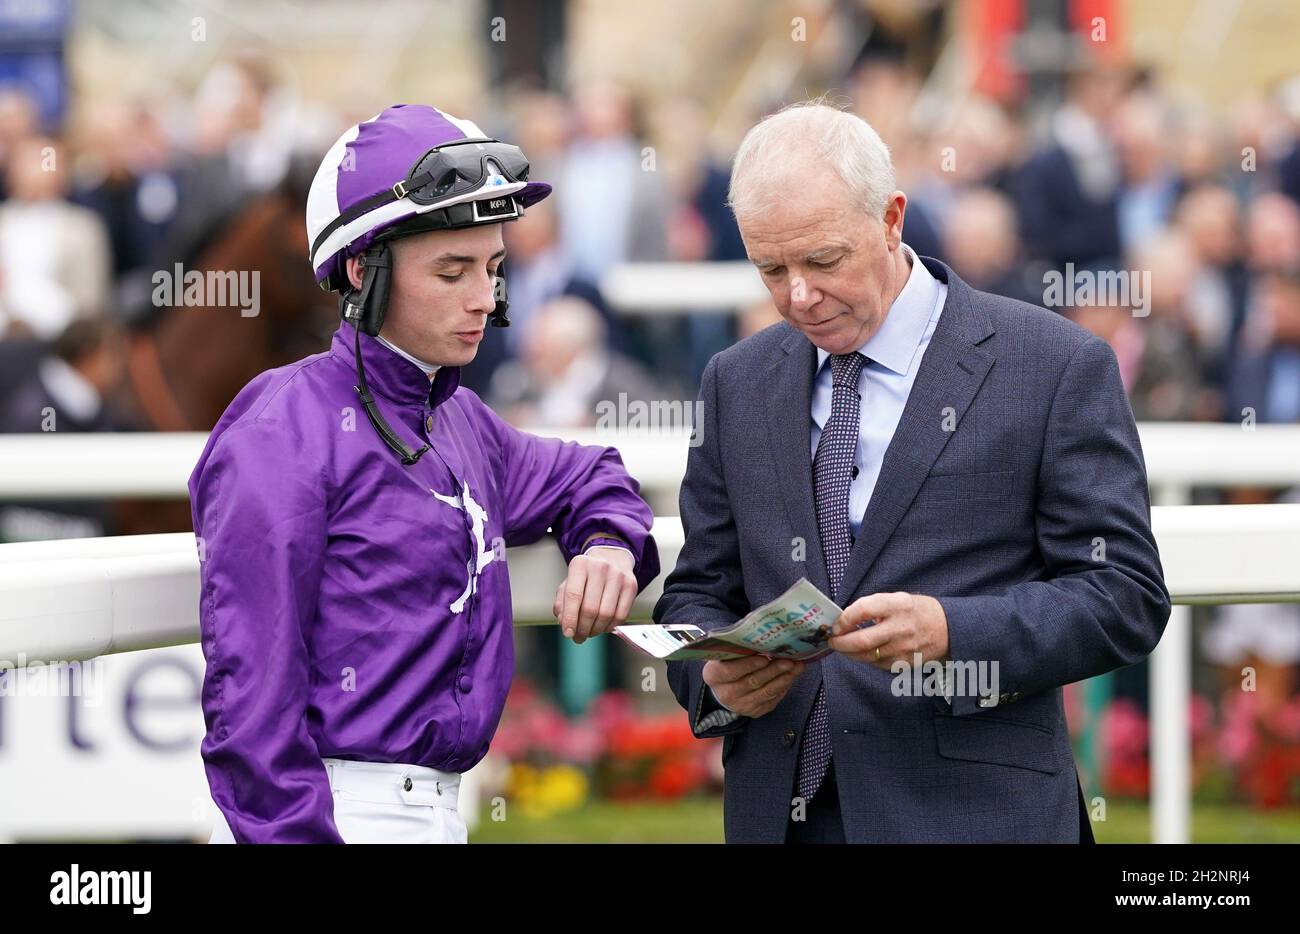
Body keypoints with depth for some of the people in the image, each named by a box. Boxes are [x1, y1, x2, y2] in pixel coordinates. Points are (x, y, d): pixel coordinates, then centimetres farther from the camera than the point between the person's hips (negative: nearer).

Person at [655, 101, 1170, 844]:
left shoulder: (1056, 365, -4)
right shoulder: (738, 384, 10)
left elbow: (1125, 595, -6)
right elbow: (698, 594, 14)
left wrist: (950, 630, -21)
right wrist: (718, 677, -9)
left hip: (969, 811, -4)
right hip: (780, 809, 4)